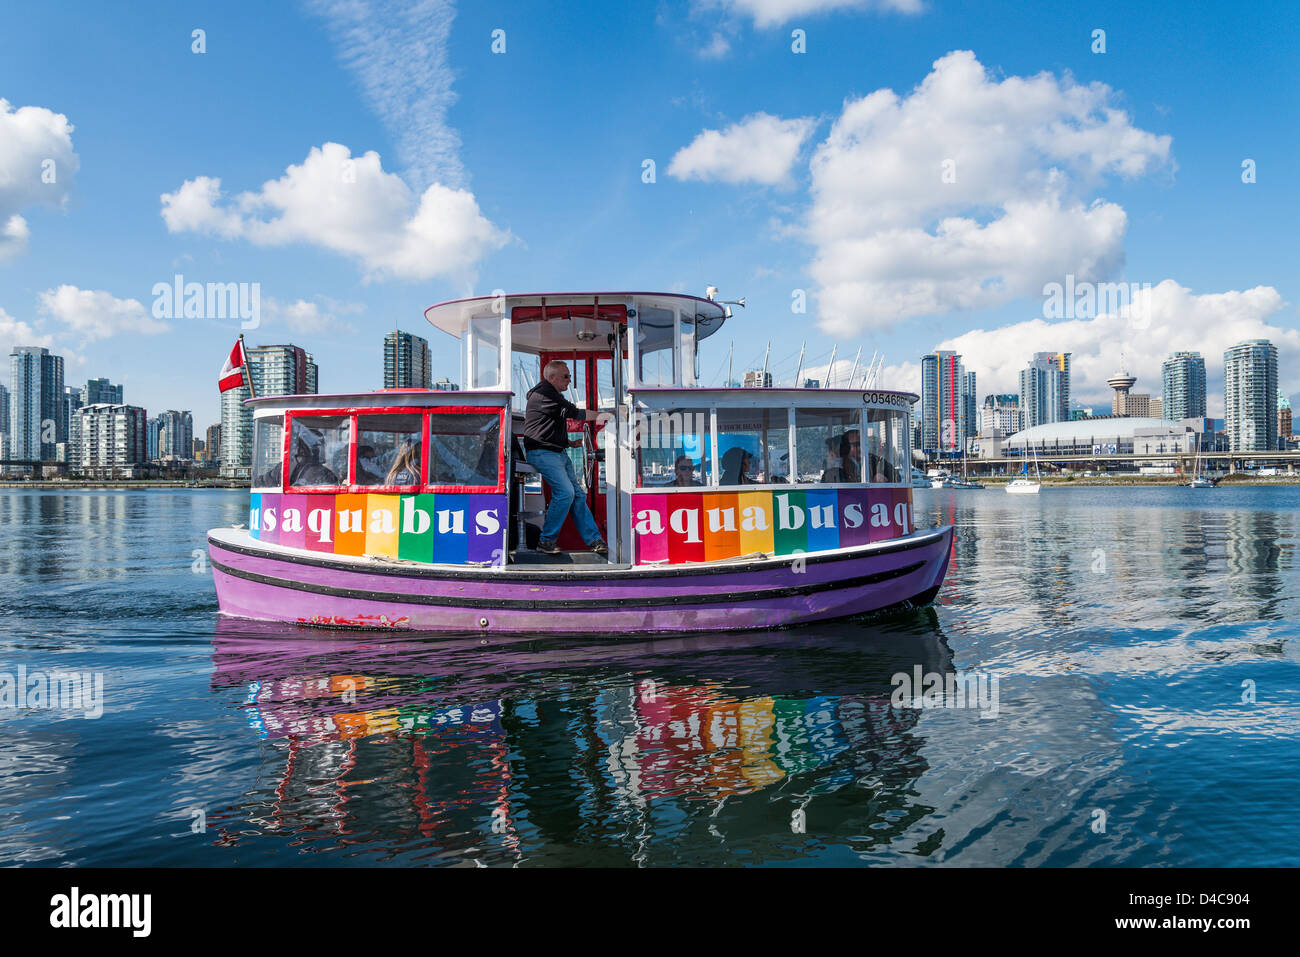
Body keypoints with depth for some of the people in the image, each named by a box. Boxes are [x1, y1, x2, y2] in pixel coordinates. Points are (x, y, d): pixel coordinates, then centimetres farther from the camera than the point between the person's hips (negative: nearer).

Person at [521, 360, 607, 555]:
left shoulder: (555, 396, 21)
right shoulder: (543, 395, -12)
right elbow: (573, 413, -18)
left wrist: (569, 443, 13)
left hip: (557, 452, 10)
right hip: (542, 453, -10)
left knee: (578, 495, 3)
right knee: (565, 492, -21)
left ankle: (594, 541, 4)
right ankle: (546, 541, -11)